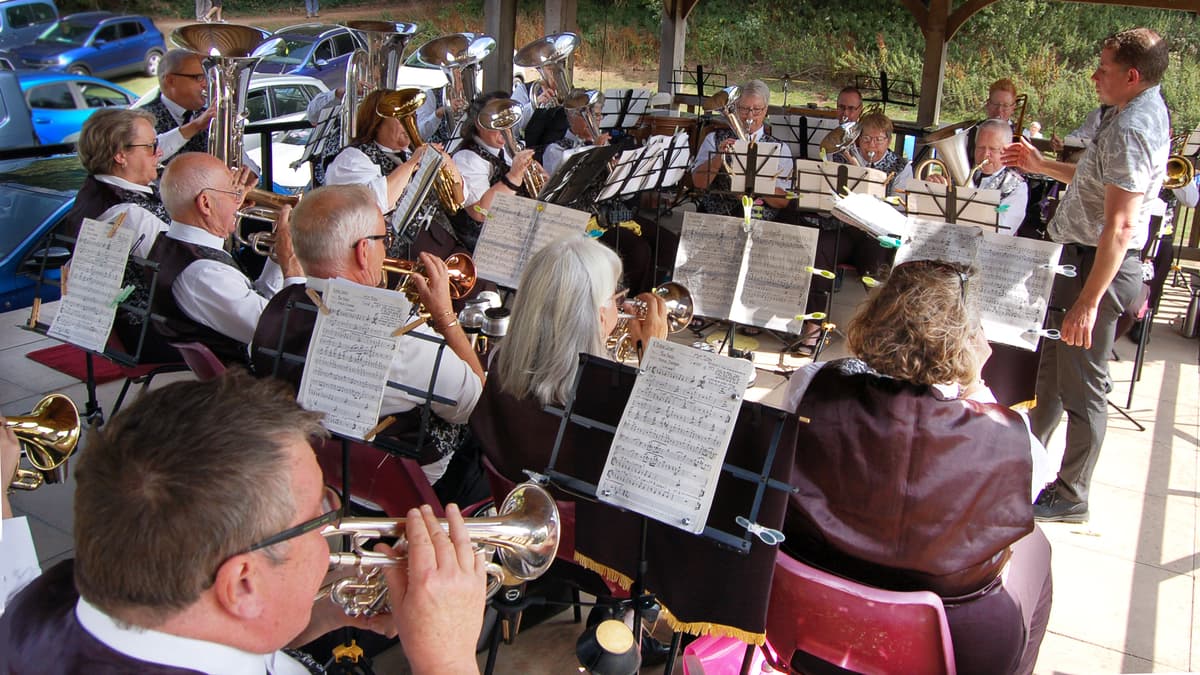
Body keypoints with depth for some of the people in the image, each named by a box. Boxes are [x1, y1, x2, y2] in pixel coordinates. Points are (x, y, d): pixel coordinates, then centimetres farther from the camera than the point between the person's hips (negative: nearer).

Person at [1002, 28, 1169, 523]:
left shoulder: (1131, 128, -22)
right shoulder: (1141, 112, 12)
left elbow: (1120, 225, -28)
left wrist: (1088, 301, -30)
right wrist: (1043, 166, 23)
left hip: (1098, 265, -11)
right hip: (1081, 257, 11)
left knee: (1082, 386, 0)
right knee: (1053, 364, 22)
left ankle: (1070, 496, 13)